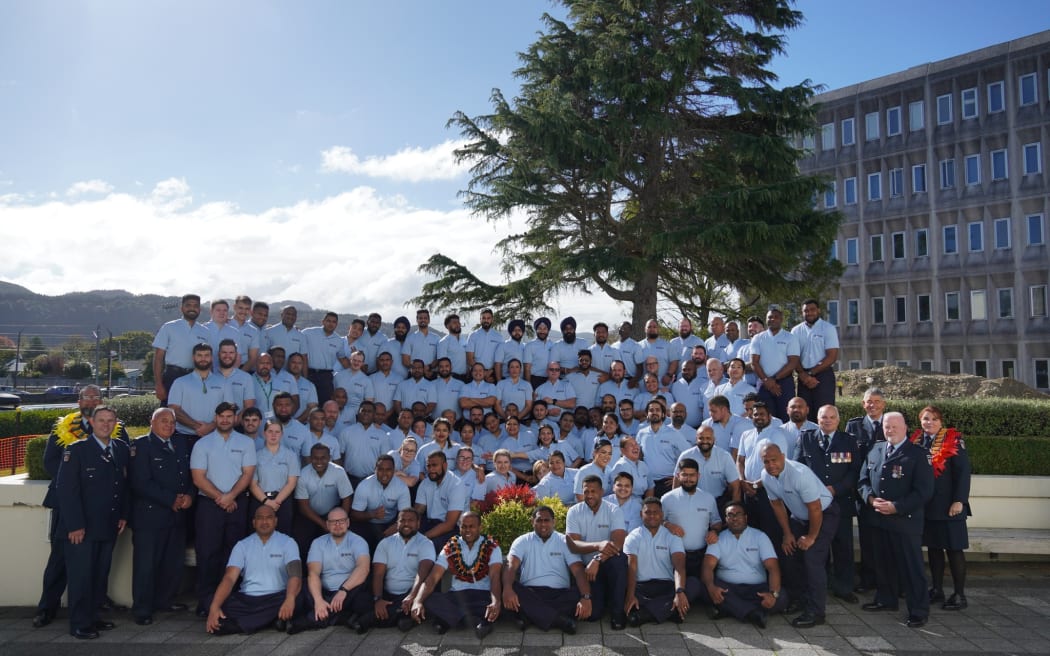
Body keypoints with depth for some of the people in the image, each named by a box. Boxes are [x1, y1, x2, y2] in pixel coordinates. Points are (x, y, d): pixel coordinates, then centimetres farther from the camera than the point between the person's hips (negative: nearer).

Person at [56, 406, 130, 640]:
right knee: (81, 576, 3)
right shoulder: (77, 450, -9)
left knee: (101, 575, 12)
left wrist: (124, 515, 7)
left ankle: (92, 616, 24)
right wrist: (75, 525, -16)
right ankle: (79, 624, 14)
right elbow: (66, 489, -13)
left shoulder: (122, 449, 7)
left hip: (109, 527, 5)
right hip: (82, 528, -5)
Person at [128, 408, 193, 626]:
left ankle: (164, 600, 29)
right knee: (146, 565, 2)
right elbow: (141, 483, -15)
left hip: (177, 516, 6)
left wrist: (189, 495, -6)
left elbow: (190, 474, 13)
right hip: (149, 516, -6)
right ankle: (142, 610, 14)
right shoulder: (141, 445, -7)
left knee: (174, 563, 12)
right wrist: (171, 500, -14)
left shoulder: (181, 443, 12)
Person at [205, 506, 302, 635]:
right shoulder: (242, 545, 7)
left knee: (295, 601, -35)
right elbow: (229, 578, -4)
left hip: (275, 598, -2)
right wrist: (215, 606, -24)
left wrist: (290, 599, -36)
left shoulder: (287, 543, 0)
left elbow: (295, 575, -14)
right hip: (246, 599, 2)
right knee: (212, 602, -23)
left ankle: (239, 623, -23)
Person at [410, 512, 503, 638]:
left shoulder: (492, 547, -2)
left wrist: (496, 602, -39)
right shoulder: (450, 548, 5)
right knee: (428, 600, -28)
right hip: (456, 595, 3)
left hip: (483, 595, -2)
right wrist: (417, 601, -24)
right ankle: (478, 621, -31)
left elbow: (495, 577, -18)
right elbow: (433, 577, -4)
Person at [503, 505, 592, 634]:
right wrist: (507, 589, -33)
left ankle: (529, 615, -30)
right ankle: (557, 619, -35)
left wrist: (586, 597, -26)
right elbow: (511, 565, -10)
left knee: (579, 596, -30)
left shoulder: (565, 542, 7)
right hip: (530, 593, 0)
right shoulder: (522, 541, 7)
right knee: (513, 588, -32)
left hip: (559, 593, 1)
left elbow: (578, 571, -6)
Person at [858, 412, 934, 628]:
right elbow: (863, 479, 12)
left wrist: (896, 507, -18)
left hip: (906, 520, -6)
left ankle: (919, 611, 10)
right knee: (883, 563, 18)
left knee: (911, 567, 0)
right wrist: (870, 498, -8)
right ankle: (886, 599, 33)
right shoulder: (875, 450, 10)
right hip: (879, 519, 6)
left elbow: (924, 491, -13)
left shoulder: (918, 454, -8)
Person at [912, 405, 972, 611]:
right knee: (933, 547, 12)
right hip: (926, 505, 5)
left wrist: (959, 501, -16)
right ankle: (937, 589, 22)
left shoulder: (953, 440, -6)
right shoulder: (916, 441, 7)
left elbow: (963, 471, -11)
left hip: (948, 505, -5)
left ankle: (959, 594, 10)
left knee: (954, 548, 1)